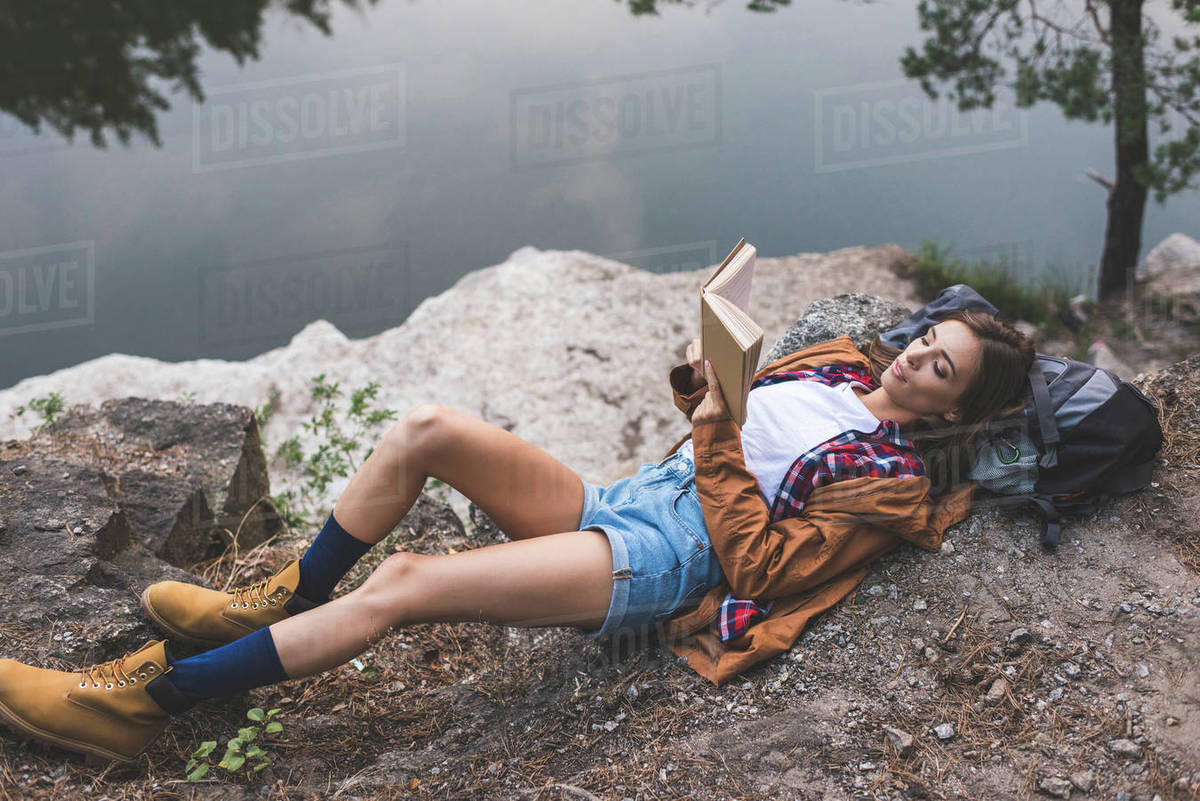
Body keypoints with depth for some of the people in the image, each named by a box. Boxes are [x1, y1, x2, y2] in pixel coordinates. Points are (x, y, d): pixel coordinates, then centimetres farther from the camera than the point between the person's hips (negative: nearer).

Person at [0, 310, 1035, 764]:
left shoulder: (890, 481, -6)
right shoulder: (836, 364, 17)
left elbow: (760, 563, -16)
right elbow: (720, 408, 26)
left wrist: (717, 447, -15)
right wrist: (704, 376, 4)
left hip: (660, 559, -8)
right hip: (617, 501, 9)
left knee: (401, 586, -23)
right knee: (432, 427, -15)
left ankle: (143, 700, -18)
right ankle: (288, 599, -1)